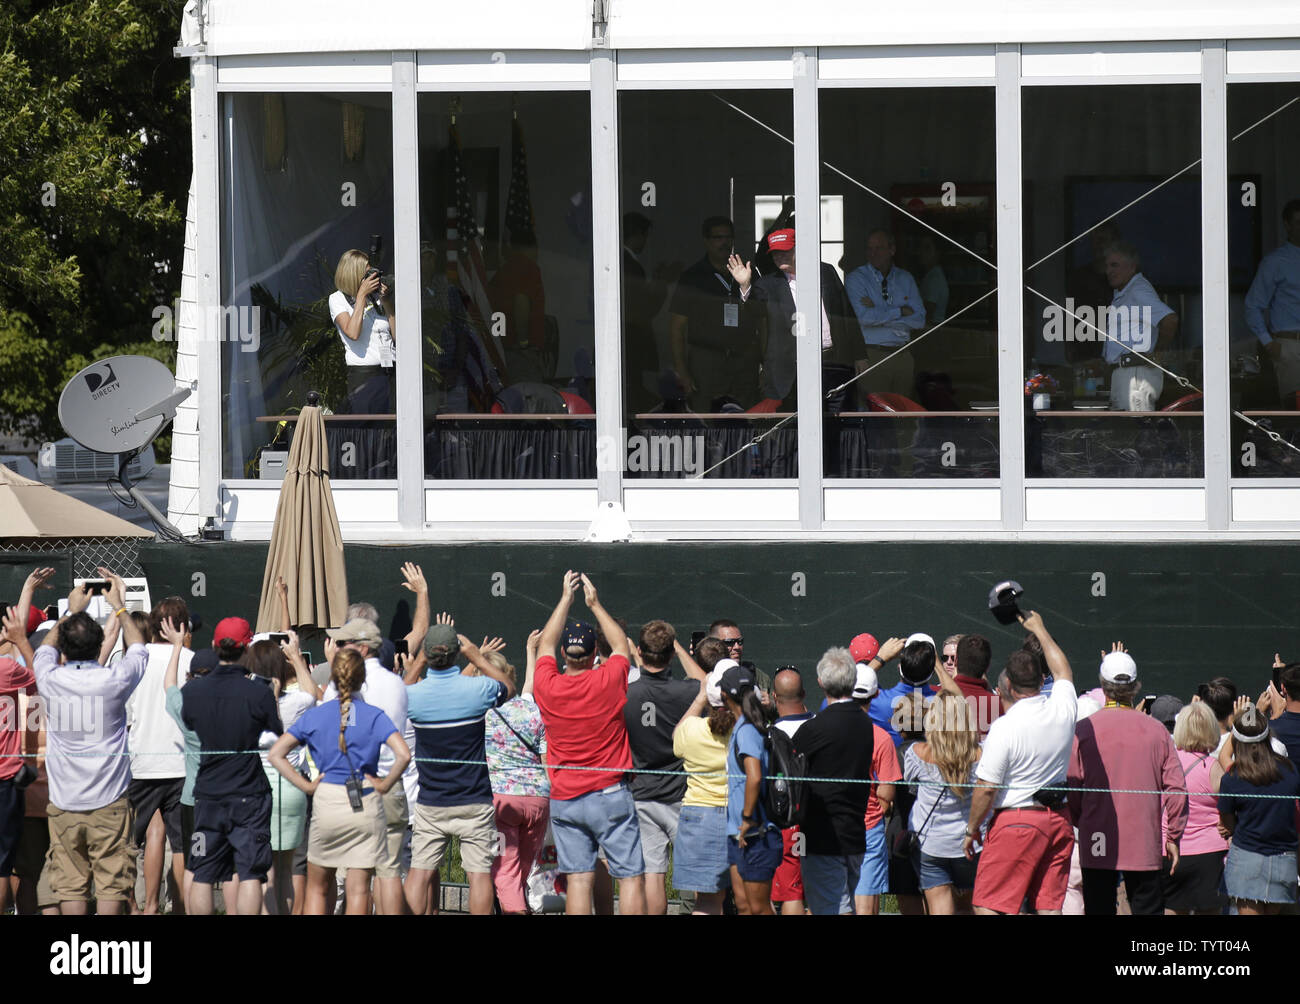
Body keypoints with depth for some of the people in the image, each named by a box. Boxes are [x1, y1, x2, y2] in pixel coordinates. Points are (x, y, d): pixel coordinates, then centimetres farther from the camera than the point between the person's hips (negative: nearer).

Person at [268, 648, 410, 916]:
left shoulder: (315, 716, 1)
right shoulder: (374, 716, -4)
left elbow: (275, 754, -3)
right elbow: (403, 755, -18)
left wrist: (306, 785, 0)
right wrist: (385, 784, -4)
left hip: (327, 802, 1)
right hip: (366, 804, -1)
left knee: (316, 887, 14)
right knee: (358, 890, 3)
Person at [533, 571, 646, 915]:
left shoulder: (548, 687, -3)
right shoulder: (608, 682, -8)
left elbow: (546, 644, 17)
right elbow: (621, 644, 13)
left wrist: (566, 599, 25)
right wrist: (594, 604, 22)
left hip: (564, 799, 2)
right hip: (610, 794, -2)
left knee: (578, 877, 1)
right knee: (630, 876, 0)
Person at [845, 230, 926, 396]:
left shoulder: (905, 278, 13)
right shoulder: (856, 279, 2)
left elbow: (919, 321, 2)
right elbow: (864, 317, -14)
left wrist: (878, 313, -6)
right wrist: (900, 312, -5)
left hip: (904, 356, 3)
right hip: (872, 356, -3)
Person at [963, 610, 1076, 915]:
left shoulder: (1004, 727, -16)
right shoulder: (1063, 710, 0)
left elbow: (986, 787, -13)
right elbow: (1063, 671, 24)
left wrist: (972, 830, 1)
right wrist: (1039, 629, 37)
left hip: (1017, 821, -6)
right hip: (1058, 820, 6)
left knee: (988, 906, -4)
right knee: (1048, 906, 7)